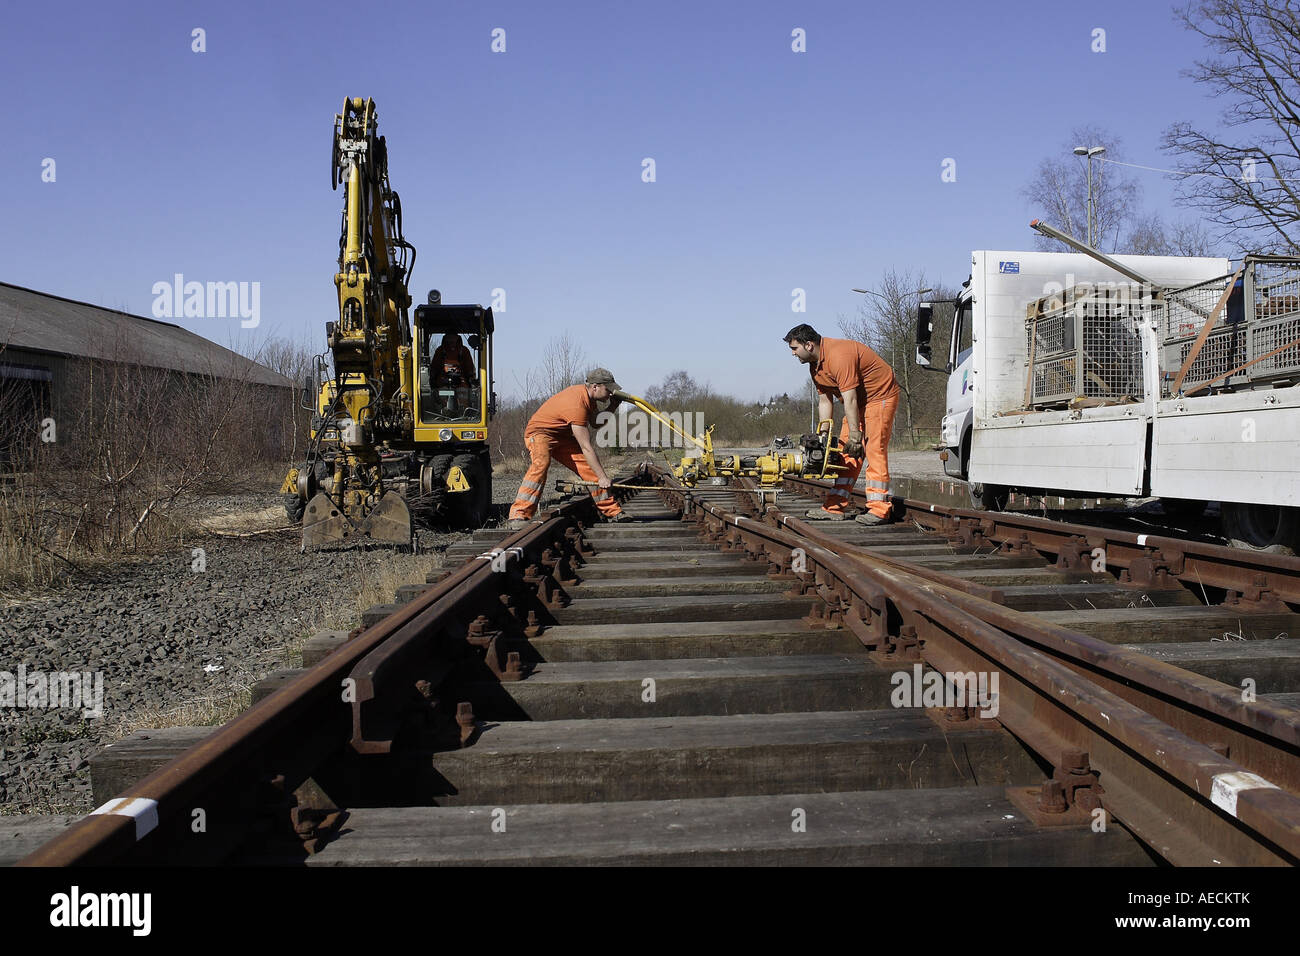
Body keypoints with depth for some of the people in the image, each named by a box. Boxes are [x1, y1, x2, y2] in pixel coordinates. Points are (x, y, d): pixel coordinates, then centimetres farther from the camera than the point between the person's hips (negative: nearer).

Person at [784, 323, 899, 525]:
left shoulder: (839, 355, -28)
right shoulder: (815, 364, 3)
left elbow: (850, 399, -29)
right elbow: (824, 400, 9)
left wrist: (855, 436, -27)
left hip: (880, 397, -10)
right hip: (859, 402, 10)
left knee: (874, 450, -16)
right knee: (847, 453, 4)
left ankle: (879, 509, -18)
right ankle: (836, 507, 4)